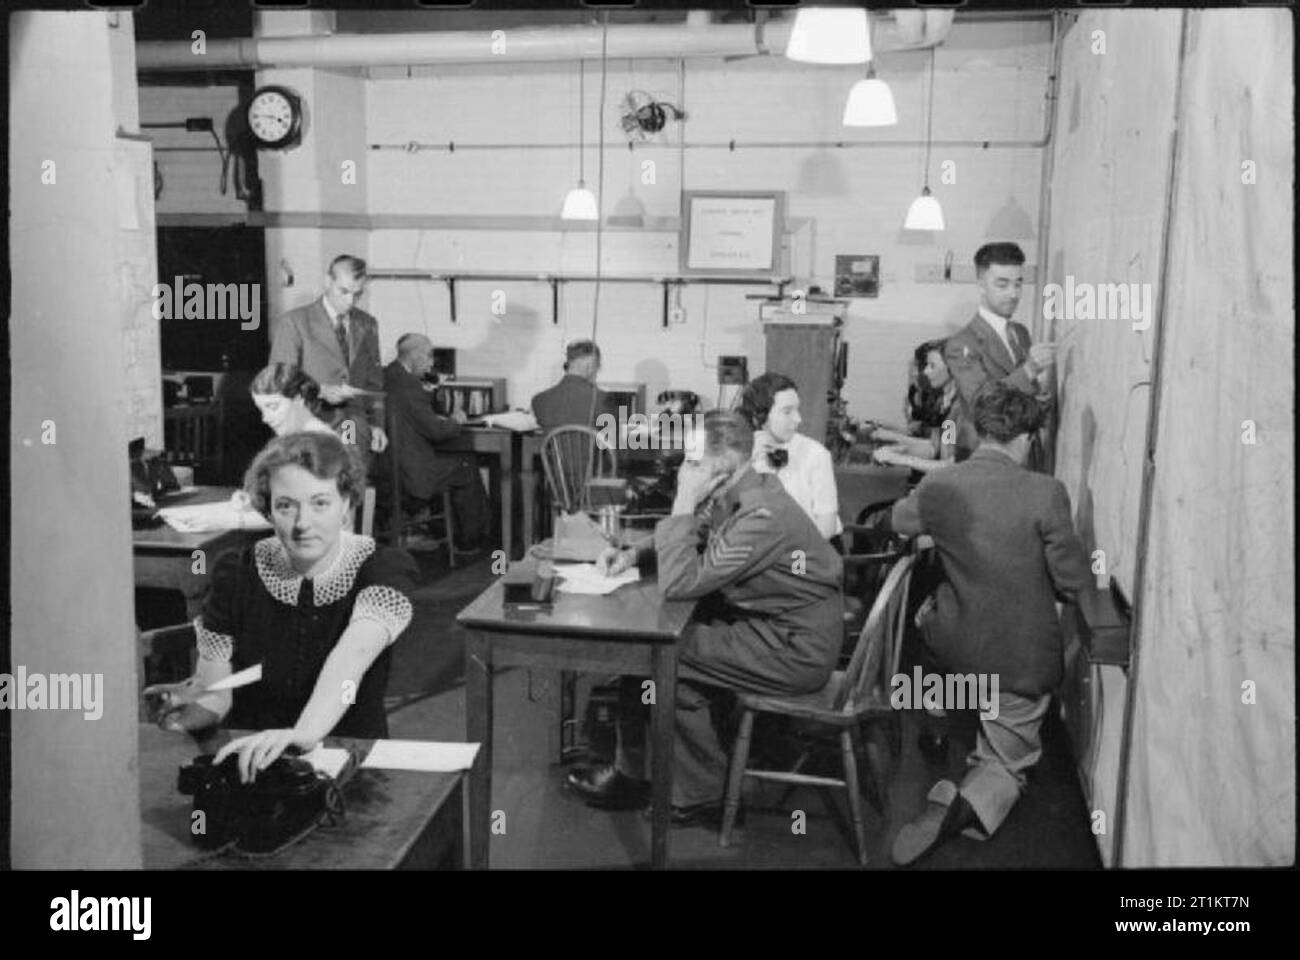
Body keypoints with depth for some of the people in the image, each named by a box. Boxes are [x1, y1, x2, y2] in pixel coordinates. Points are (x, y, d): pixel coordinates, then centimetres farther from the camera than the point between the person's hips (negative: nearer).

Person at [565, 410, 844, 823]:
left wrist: (685, 501, -25)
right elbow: (690, 539, 17)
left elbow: (679, 583, -29)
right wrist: (634, 553, 0)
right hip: (774, 623, 9)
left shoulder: (761, 516, -28)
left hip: (796, 650, -9)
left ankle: (634, 775, 9)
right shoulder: (732, 496, 1)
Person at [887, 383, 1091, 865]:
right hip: (1025, 658, -2)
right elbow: (1075, 582, -15)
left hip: (955, 645, 3)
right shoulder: (1046, 492, -20)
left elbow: (897, 522, 12)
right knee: (1007, 762, 17)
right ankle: (971, 804, -15)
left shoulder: (937, 486, -10)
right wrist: (1035, 585, 7)